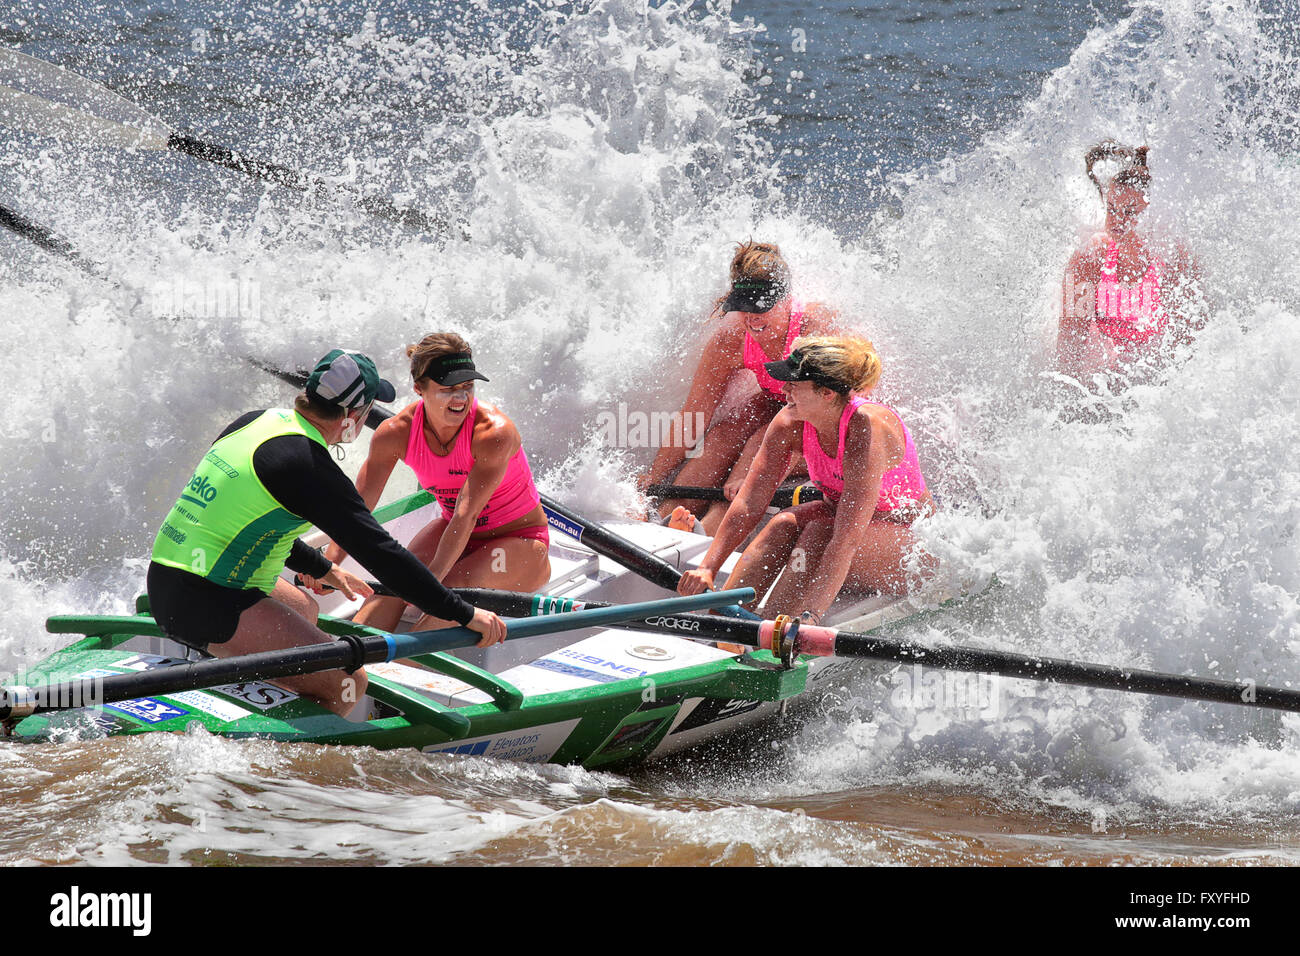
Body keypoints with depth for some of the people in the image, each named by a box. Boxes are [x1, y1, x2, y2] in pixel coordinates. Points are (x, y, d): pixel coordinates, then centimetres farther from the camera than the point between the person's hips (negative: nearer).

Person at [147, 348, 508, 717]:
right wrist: (465, 614, -13)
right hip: (207, 608, -10)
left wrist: (325, 570, 39)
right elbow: (380, 552, -18)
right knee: (347, 685, -13)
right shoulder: (307, 465, -18)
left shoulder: (254, 422, 11)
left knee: (304, 609, 33)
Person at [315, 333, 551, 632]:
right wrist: (327, 564, -31)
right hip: (452, 530, 5)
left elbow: (467, 514, -35)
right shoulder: (396, 433, -15)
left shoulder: (493, 432, -28)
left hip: (520, 542, -5)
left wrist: (432, 578, -44)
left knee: (452, 587, -32)